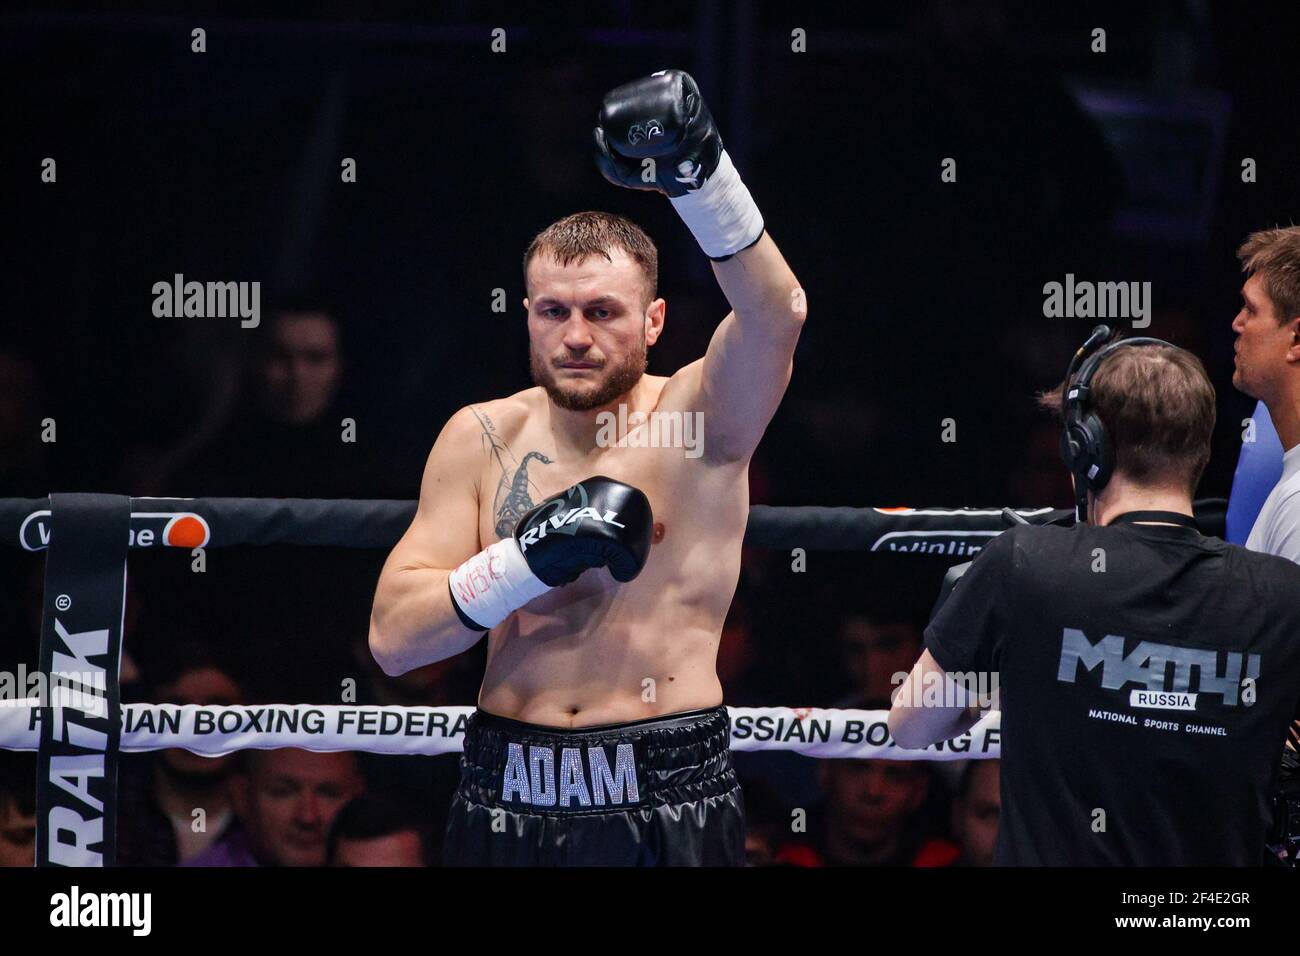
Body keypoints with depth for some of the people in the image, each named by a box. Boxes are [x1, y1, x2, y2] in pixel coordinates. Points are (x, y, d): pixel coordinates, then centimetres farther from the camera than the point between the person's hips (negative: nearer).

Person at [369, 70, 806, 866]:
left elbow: (776, 314, -25)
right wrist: (534, 557, -17)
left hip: (671, 807, -2)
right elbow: (394, 638, -3)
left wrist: (701, 172, -39)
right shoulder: (484, 440, 2)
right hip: (511, 802, 2)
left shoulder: (698, 418, -4)